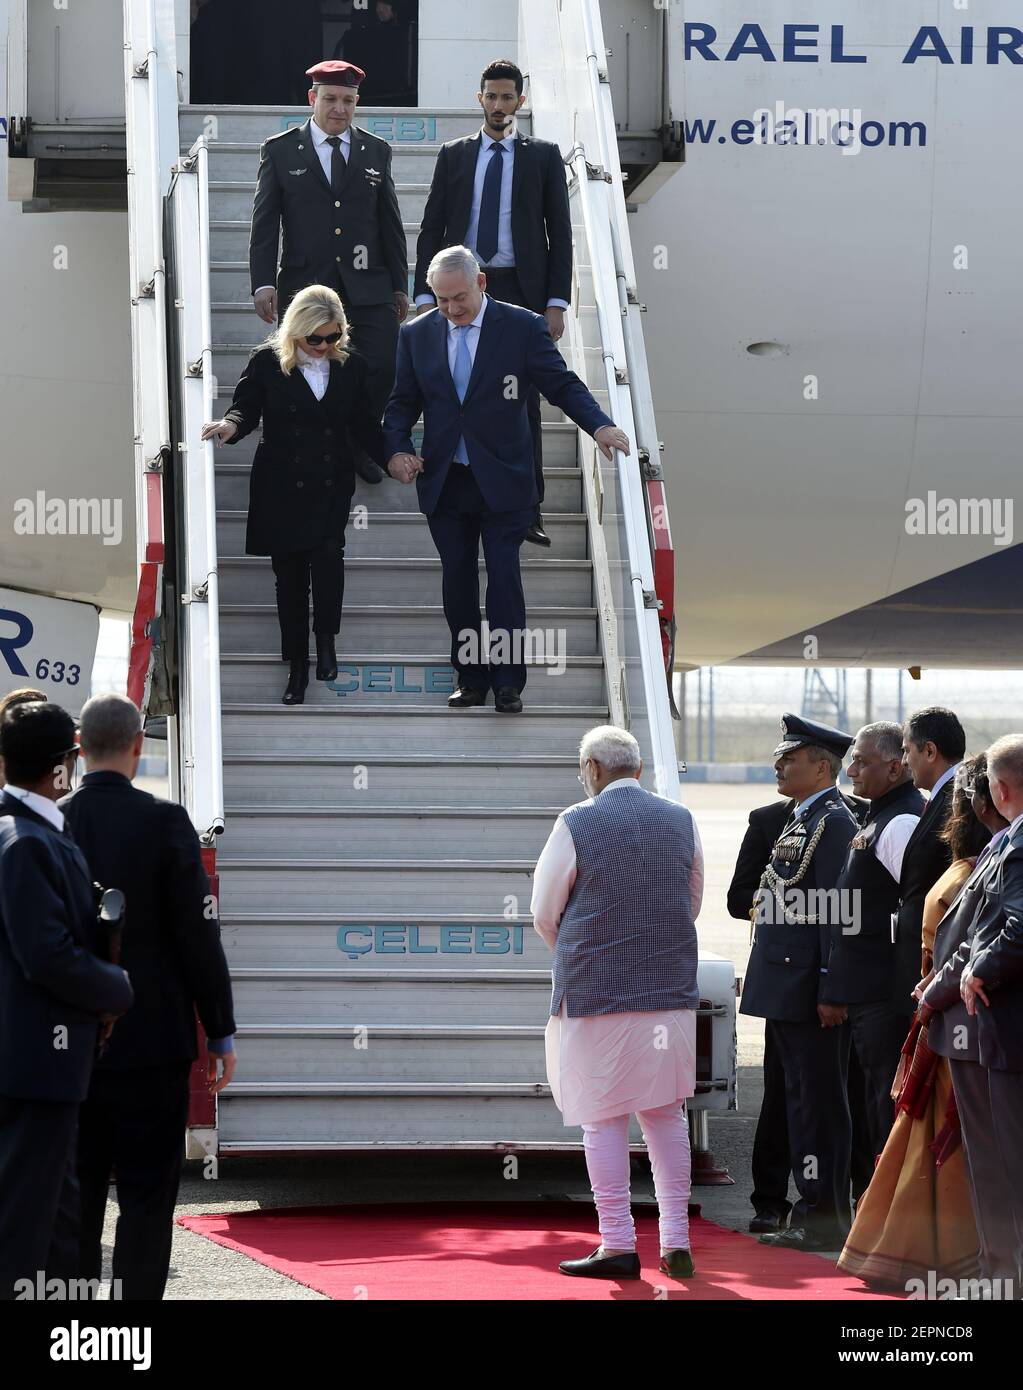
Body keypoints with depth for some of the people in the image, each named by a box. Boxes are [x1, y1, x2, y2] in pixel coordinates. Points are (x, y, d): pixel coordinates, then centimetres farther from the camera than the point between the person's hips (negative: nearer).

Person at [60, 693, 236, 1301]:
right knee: (147, 1194, 1)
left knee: (76, 1198, 11)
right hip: (152, 1043, -3)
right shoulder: (163, 820, -9)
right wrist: (221, 1031, -1)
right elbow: (199, 936, -9)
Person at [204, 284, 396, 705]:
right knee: (289, 575, 4)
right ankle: (298, 667, 14)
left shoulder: (350, 366, 4)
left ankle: (326, 638, -7)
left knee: (328, 552, -24)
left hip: (331, 485, 1)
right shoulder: (267, 362, -4)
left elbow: (365, 425, 11)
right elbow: (247, 408, -2)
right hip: (281, 488, -1)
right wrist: (231, 424, -24)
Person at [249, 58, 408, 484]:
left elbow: (390, 223, 15)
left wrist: (400, 285, 12)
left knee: (383, 367, -9)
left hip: (367, 286, 2)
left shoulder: (376, 152, 12)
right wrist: (263, 282, -7)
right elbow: (264, 222, 3)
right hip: (304, 285, -1)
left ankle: (358, 445, 13)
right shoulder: (280, 150, 5)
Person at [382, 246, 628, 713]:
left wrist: (599, 424, -21)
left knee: (504, 580, -6)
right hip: (443, 482, 3)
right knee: (458, 582, 7)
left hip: (502, 481, -3)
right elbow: (403, 402, 10)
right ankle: (471, 679, 16)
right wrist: (397, 449, -8)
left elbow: (561, 384, -4)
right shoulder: (416, 334, 6)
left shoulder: (522, 327, -3)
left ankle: (508, 682, 1)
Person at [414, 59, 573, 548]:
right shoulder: (453, 155, 9)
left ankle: (528, 511, 1)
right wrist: (424, 296, 0)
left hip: (522, 291, -1)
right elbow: (432, 229, 9)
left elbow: (559, 231, 4)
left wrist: (557, 302, -4)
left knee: (523, 401, -1)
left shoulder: (543, 155, 6)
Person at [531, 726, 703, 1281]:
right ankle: (676, 1241, 12)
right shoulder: (680, 821, 6)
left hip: (595, 990, -4)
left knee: (603, 1120, 2)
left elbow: (545, 914, 1)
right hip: (672, 990, 4)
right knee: (666, 1114, 12)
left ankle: (617, 1245, 3)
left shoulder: (577, 824, -8)